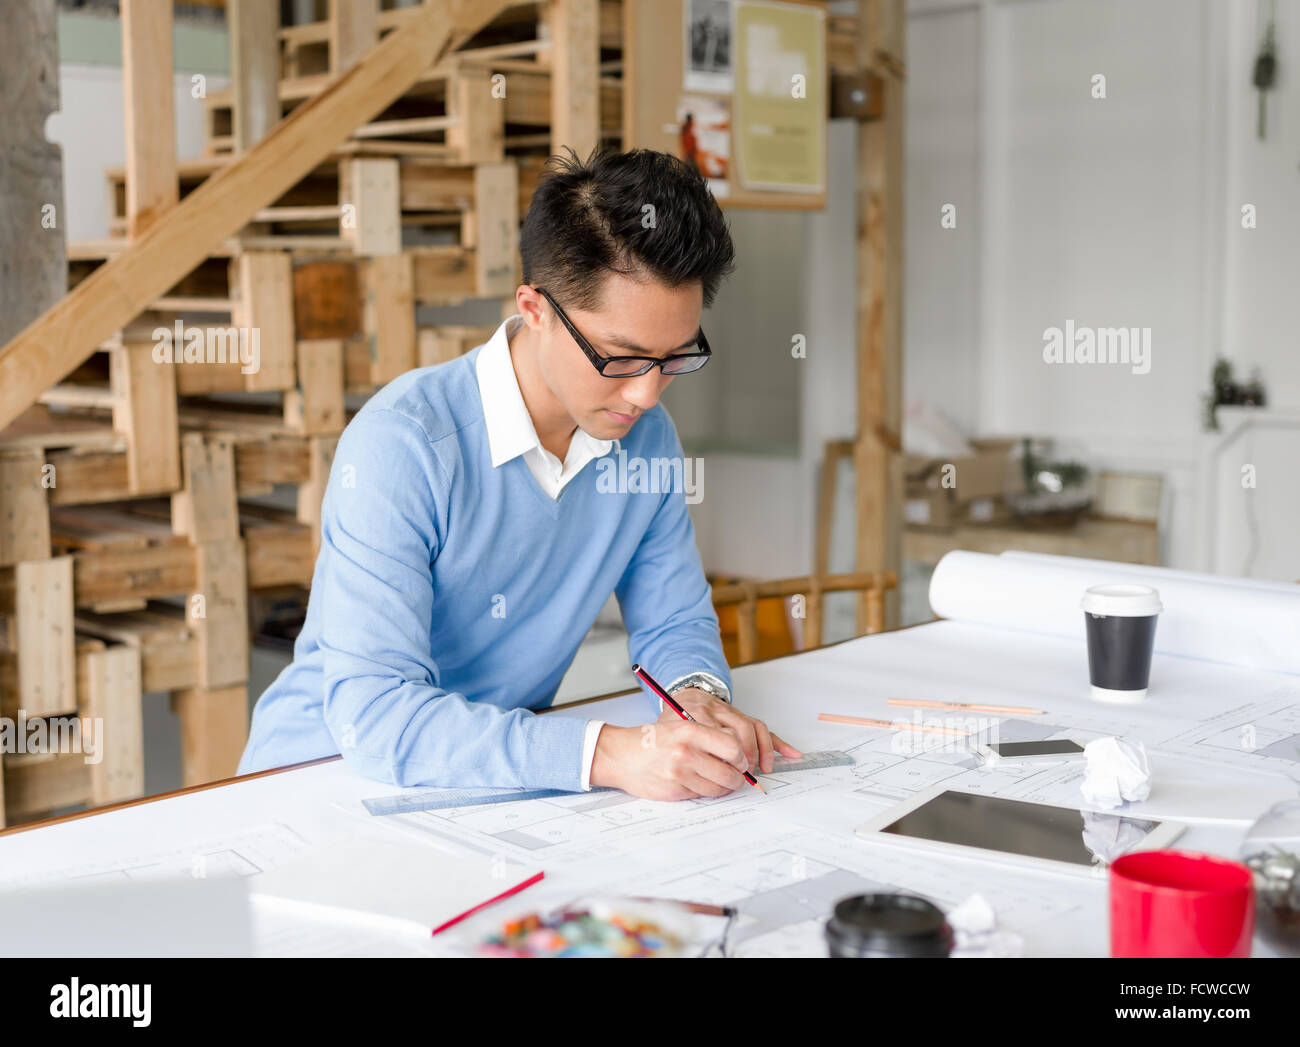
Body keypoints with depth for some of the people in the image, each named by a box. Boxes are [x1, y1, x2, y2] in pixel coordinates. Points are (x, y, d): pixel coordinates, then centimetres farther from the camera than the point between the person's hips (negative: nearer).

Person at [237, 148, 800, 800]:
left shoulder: (648, 436, -1)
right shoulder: (400, 444, -22)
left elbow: (674, 619, 10)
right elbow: (373, 711, -29)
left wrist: (696, 695, -14)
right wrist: (603, 752, -39)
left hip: (507, 768, 4)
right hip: (324, 776, -4)